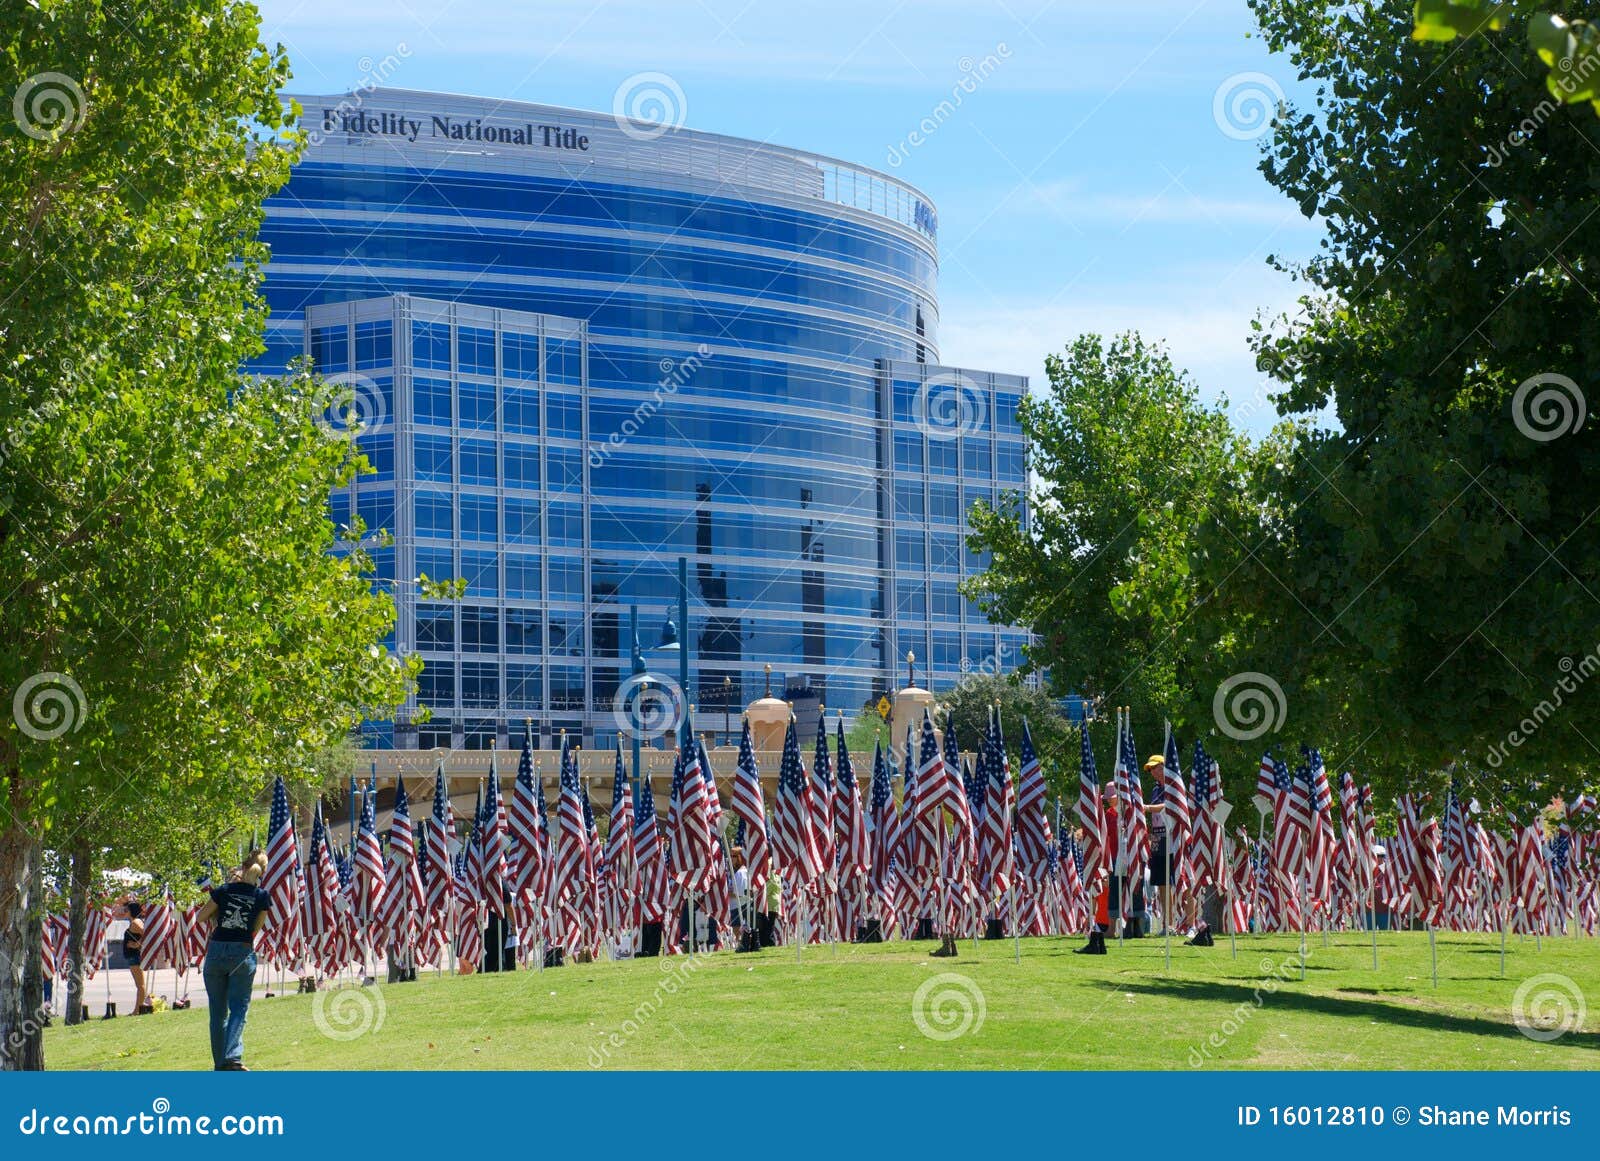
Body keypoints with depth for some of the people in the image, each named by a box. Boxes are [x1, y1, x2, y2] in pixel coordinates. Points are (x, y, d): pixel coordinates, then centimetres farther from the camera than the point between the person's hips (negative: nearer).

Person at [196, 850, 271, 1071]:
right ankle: (233, 1057, -17)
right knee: (239, 1008, 2)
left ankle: (220, 1063, 14)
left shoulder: (224, 891, -2)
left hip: (216, 951, 1)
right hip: (243, 953, -1)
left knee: (218, 1011, 10)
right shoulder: (262, 897, -4)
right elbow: (257, 928, 8)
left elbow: (201, 917, 7)